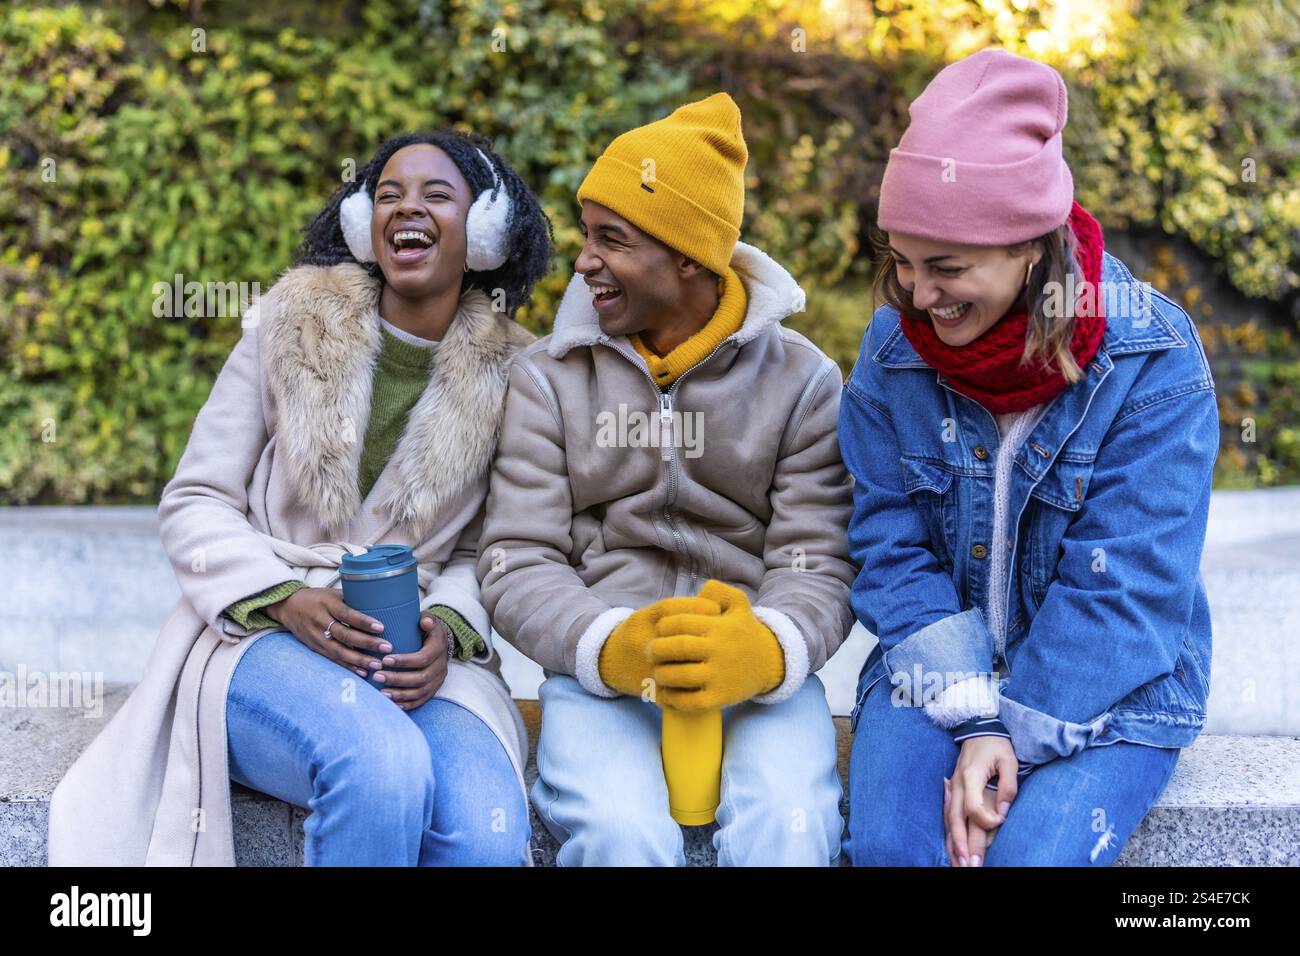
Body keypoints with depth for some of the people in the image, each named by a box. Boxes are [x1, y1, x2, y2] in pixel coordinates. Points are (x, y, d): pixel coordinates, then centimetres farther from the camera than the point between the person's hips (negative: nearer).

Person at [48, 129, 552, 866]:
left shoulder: (508, 376, 5)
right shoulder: (296, 324, 3)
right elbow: (193, 505, 3)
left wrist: (447, 632, -13)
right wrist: (290, 601, -14)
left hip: (416, 654, 1)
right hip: (263, 634, -1)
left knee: (489, 832, -30)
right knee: (382, 764, -35)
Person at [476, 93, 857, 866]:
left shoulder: (802, 381, 5)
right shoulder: (549, 378, 7)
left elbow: (820, 566, -2)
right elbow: (517, 564, -1)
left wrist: (765, 650, -25)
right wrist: (610, 648, -21)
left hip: (759, 675, 0)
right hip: (601, 668, 0)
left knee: (790, 830, -29)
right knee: (622, 836, -29)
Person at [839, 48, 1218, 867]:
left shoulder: (1153, 359, -16)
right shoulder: (895, 347, -6)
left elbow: (1123, 585, -16)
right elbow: (893, 552, -5)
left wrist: (1019, 735, -20)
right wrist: (973, 719, -16)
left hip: (1111, 691, -2)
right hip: (937, 668, 2)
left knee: (1030, 851, -26)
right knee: (889, 841, -23)